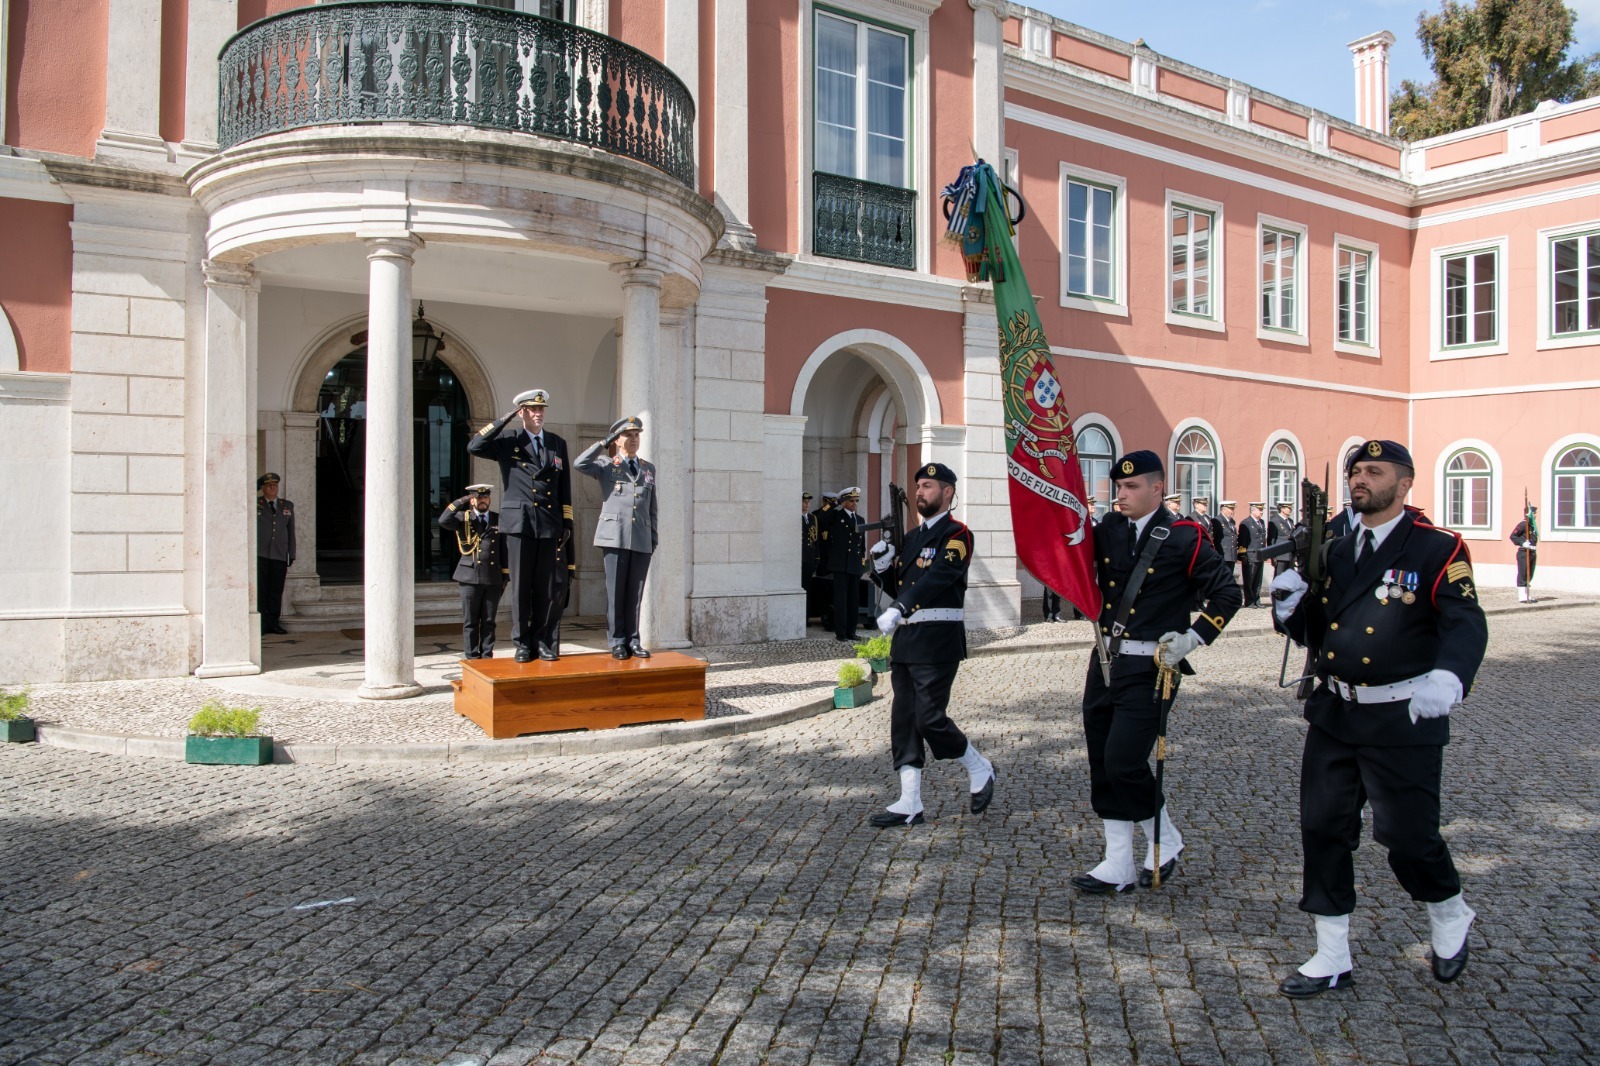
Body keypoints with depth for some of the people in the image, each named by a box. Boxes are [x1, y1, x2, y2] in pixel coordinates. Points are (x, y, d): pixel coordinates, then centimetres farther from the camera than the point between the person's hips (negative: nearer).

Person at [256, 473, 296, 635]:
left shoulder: (287, 506, 17)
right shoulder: (254, 504, 9)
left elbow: (291, 532, 16)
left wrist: (291, 556, 12)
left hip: (280, 556, 2)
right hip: (259, 555, -2)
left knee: (276, 591, 3)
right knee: (260, 590, -5)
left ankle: (273, 623, 9)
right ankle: (261, 623, -2)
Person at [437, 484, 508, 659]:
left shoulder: (498, 520, 10)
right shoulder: (463, 518, 6)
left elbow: (504, 549, 11)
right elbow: (443, 521, -14)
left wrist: (505, 576, 8)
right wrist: (460, 502, -10)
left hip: (493, 578, 1)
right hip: (470, 577, -1)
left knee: (488, 621, 6)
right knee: (470, 622, 2)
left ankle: (487, 656, 13)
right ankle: (471, 657, 9)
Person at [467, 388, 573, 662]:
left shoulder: (558, 444, 14)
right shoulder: (507, 440, 6)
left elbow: (565, 488, 13)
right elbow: (474, 447, -11)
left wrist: (567, 524, 5)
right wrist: (504, 419, -8)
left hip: (551, 526, 2)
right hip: (519, 524, -2)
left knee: (552, 588, 2)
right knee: (521, 588, 3)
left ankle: (544, 642, 14)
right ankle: (522, 644, 13)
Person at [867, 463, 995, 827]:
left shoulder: (957, 535, -8)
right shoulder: (911, 536, 16)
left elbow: (937, 577, -25)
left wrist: (897, 610, -38)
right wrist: (882, 565, -2)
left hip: (937, 641, -8)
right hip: (905, 639, 8)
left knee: (929, 718, -7)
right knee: (904, 719, 7)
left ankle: (980, 770, 19)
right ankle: (909, 804, 13)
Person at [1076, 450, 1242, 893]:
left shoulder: (1184, 537, -7)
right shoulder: (1108, 532, 7)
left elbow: (1226, 595, -4)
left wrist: (1191, 640, -12)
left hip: (1149, 668, -6)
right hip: (1105, 661, 6)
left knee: (1124, 763, -7)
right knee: (1102, 765, 7)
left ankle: (1165, 840, 21)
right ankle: (1119, 864, 20)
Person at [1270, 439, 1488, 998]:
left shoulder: (1437, 549, -6)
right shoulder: (1336, 551, 11)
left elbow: (1467, 623, -19)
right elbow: (1313, 632, 12)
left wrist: (1448, 678, -38)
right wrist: (1291, 604, -10)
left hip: (1402, 720, -5)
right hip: (1334, 715, 5)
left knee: (1407, 835, 4)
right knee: (1323, 828, 5)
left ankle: (1450, 917, 38)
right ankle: (1332, 959, 18)